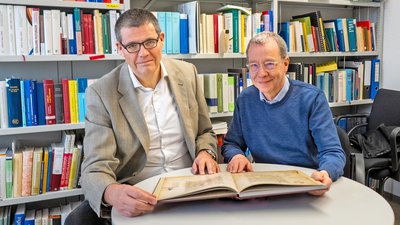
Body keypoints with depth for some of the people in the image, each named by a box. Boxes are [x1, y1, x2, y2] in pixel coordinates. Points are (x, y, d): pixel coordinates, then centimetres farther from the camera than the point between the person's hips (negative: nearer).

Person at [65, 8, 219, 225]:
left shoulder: (187, 73, 2)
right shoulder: (101, 93, -9)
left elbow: (205, 132, 13)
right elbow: (97, 166, -14)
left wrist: (205, 153, -10)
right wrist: (111, 192, -37)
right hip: (135, 194, -2)